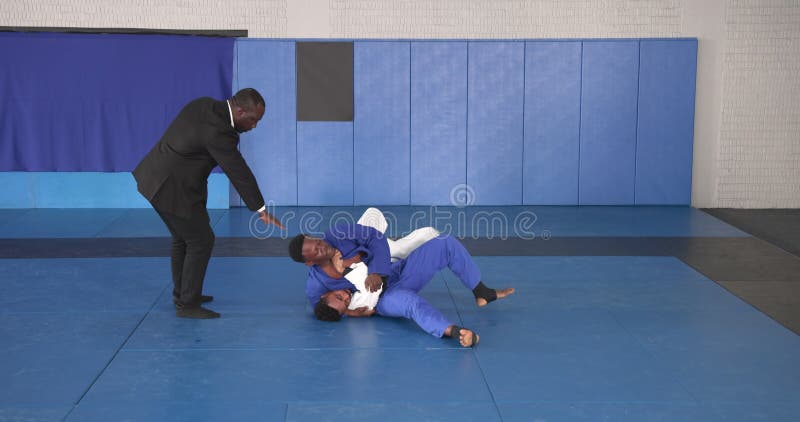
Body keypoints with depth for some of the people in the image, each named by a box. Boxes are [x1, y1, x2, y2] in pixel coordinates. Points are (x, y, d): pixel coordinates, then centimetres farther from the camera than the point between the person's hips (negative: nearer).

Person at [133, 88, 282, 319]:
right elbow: (239, 173, -21)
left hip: (157, 177, 10)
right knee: (201, 241, 0)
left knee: (183, 238, 21)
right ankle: (187, 304, 8)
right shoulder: (218, 132, -25)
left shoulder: (204, 105, 2)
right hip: (173, 189, -10)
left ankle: (181, 293, 35)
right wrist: (261, 210, -14)